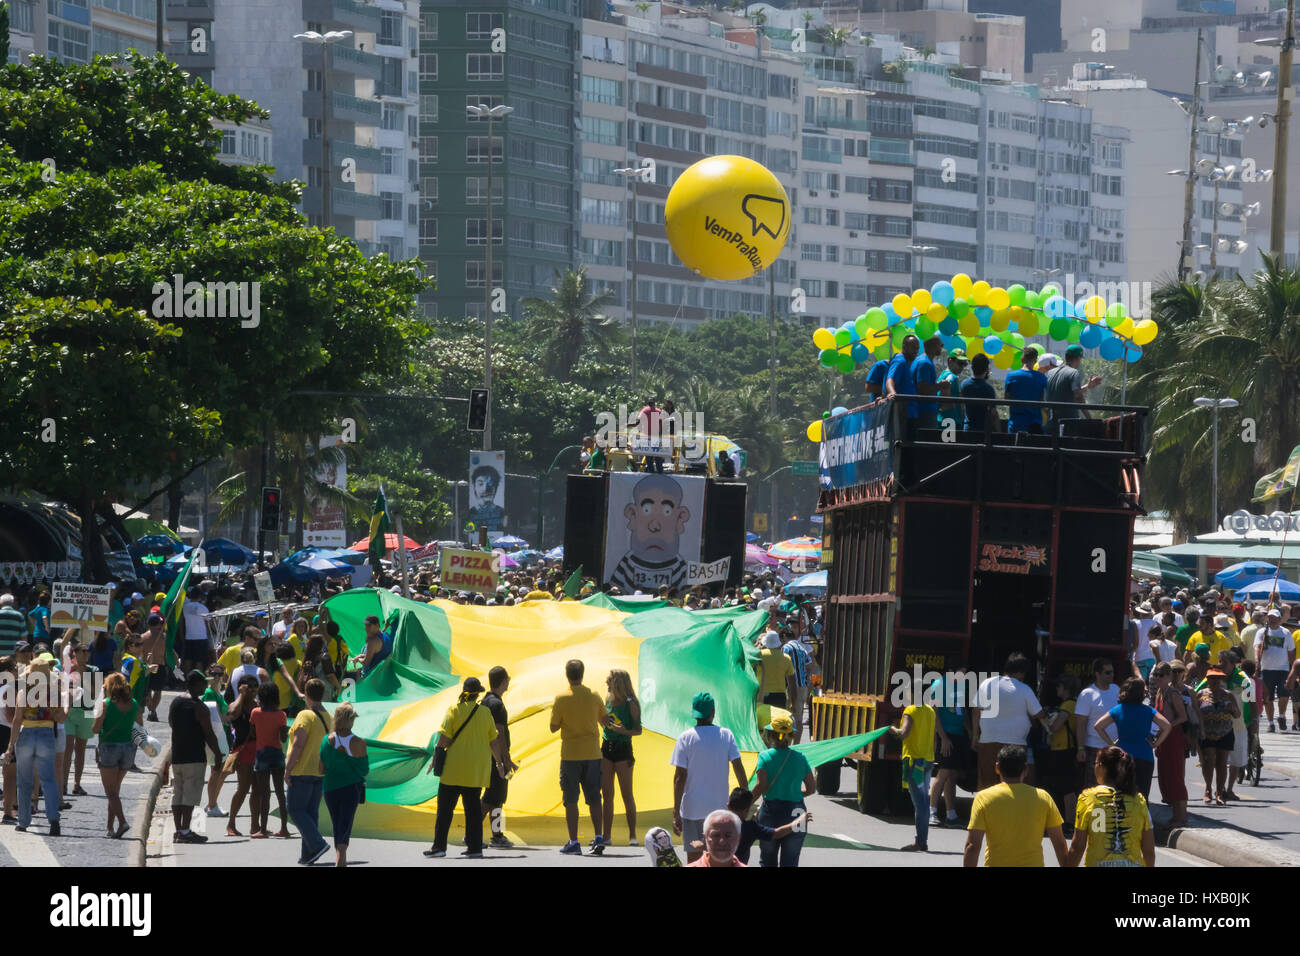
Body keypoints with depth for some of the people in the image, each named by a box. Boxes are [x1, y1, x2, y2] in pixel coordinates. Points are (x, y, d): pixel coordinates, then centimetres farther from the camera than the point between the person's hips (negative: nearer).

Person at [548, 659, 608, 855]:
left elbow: (553, 728, -5)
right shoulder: (594, 697, 0)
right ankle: (598, 837, 0)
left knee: (571, 800, 3)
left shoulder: (561, 699, -8)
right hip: (592, 754, 3)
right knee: (594, 798, 9)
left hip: (570, 755, -3)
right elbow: (605, 722, 9)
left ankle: (573, 842, 0)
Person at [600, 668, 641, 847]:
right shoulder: (608, 700, 9)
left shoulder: (630, 704, -9)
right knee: (606, 794, 6)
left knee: (627, 795, -1)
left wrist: (624, 731, -25)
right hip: (606, 748, 6)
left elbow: (638, 730, -11)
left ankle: (632, 835, 4)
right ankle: (606, 835, 9)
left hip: (623, 748, -6)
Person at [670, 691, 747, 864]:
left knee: (693, 856, 5)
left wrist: (676, 813, -7)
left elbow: (680, 777, -9)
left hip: (692, 809, -2)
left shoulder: (685, 738, -6)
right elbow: (739, 769, -2)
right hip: (719, 805, 2)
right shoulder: (726, 735, -1)